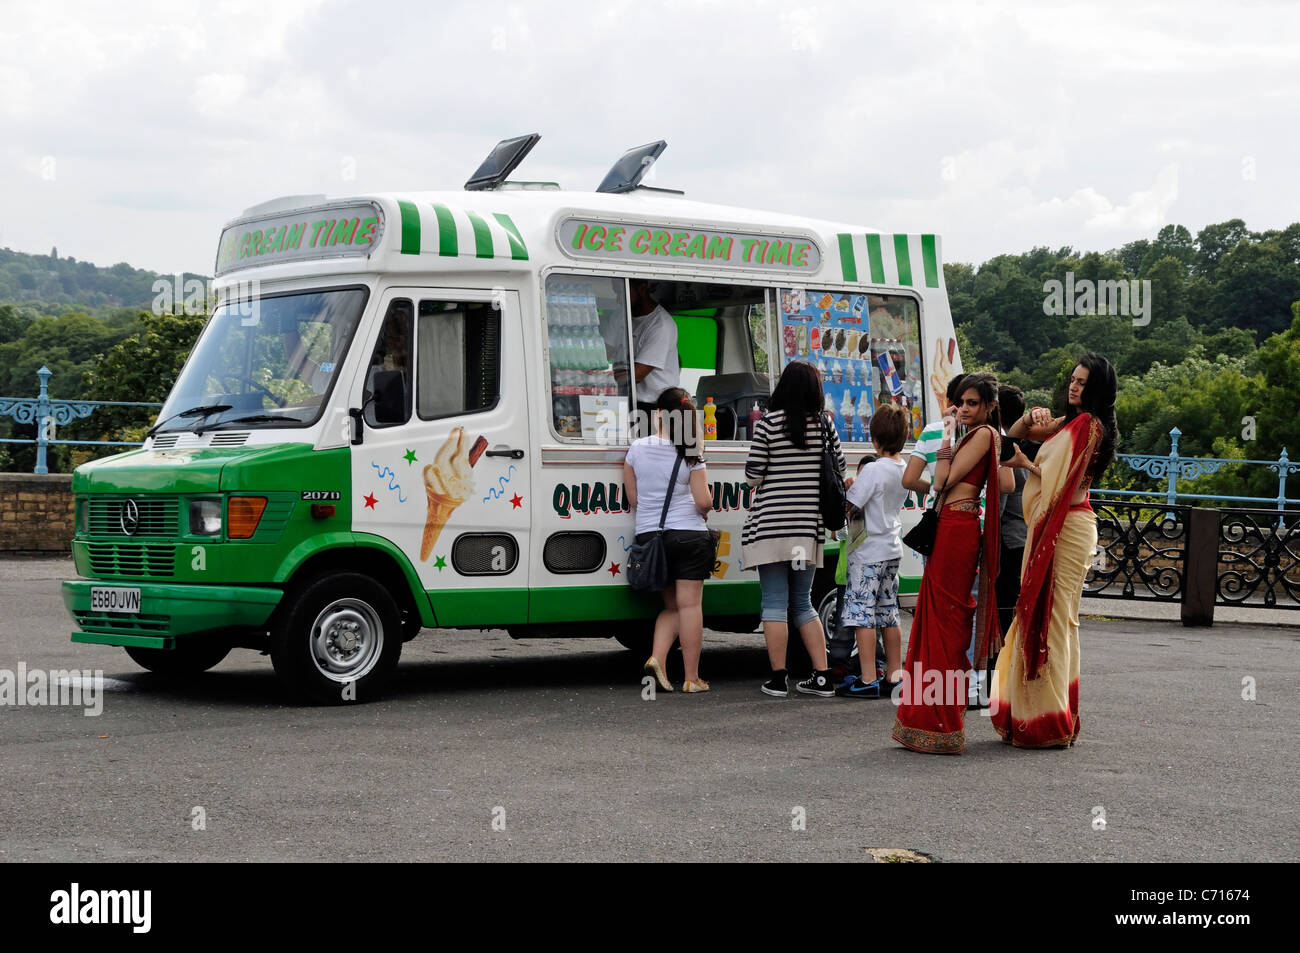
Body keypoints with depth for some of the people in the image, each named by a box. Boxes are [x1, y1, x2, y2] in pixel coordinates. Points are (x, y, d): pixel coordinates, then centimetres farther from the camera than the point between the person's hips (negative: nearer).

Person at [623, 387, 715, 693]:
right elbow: (704, 501, -9)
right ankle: (692, 678, 1)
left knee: (671, 605, 16)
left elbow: (633, 499, 8)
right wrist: (705, 505, 14)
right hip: (688, 535, -3)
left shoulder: (636, 449, 2)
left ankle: (657, 658, -6)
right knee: (690, 604, 0)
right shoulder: (691, 456, -6)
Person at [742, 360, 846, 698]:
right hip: (809, 527, 4)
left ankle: (778, 679, 1)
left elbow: (753, 475, -7)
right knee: (803, 603, 14)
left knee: (774, 603, 2)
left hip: (771, 525, -4)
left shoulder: (768, 423, -7)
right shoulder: (824, 426, 3)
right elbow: (839, 470, 9)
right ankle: (822, 677, 10)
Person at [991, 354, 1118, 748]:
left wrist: (1026, 464, -5)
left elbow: (1063, 481, -16)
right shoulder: (1068, 423, 18)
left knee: (1053, 615, -8)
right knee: (1045, 613, 11)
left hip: (1067, 528, -10)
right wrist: (1032, 417, 0)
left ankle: (1050, 720, -6)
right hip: (1050, 527, 10)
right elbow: (1013, 435, 20)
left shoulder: (1090, 426, -10)